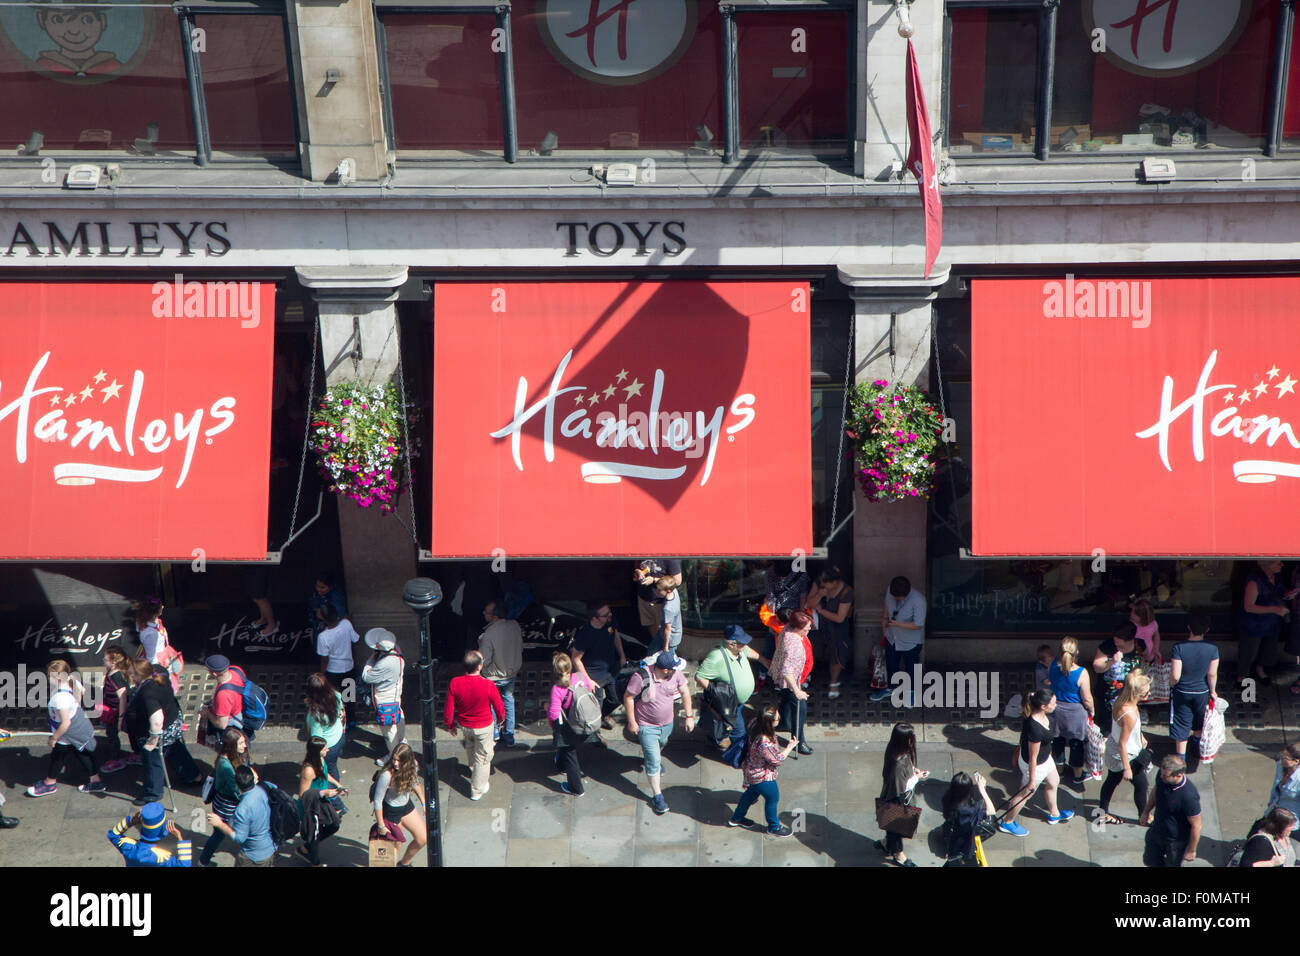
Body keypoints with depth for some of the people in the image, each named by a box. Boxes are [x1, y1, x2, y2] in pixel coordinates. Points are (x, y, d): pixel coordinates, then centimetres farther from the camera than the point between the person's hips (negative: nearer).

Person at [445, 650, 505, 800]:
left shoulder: (455, 683, -23)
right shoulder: (488, 685, -31)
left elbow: (449, 708, -10)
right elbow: (499, 706, -15)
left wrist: (450, 725, 9)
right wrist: (500, 719, 8)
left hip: (463, 725, 4)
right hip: (484, 726, -4)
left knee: (470, 744, 35)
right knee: (483, 757, 17)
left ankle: (473, 769, 62)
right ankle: (477, 791, 29)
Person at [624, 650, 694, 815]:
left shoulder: (676, 674, -19)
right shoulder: (641, 677, -32)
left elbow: (684, 692, -2)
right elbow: (628, 697, -18)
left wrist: (689, 716, -1)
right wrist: (631, 722, -14)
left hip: (667, 723, 5)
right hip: (647, 726, -5)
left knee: (661, 746, 33)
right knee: (653, 762, -2)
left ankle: (655, 760, 66)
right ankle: (657, 795, 13)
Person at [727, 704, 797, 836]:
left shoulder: (755, 724, -18)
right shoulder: (764, 743, -42)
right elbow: (777, 760, -25)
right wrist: (790, 747, -13)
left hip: (752, 770, 8)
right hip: (763, 777, -8)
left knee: (751, 793, 31)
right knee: (773, 798, 18)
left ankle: (737, 818, 53)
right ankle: (774, 827, 43)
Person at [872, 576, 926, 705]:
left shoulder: (918, 601, -36)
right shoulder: (891, 590, -18)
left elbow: (918, 625, -31)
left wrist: (898, 624, -33)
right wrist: (885, 618, 2)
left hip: (911, 642, -5)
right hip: (892, 638, 5)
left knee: (911, 667, 17)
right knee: (891, 664, 24)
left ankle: (912, 692, 43)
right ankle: (890, 688, 49)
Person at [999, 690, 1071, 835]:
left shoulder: (1044, 715, -15)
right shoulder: (1035, 729, -42)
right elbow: (1033, 758, -29)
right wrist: (1032, 780, -18)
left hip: (1045, 757, 9)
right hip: (1035, 765, -9)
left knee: (1053, 782, 30)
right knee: (1026, 794, 14)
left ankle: (1054, 815, 57)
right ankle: (1007, 823, 38)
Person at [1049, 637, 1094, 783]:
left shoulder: (1052, 666, -16)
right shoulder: (1081, 673, -28)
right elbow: (1087, 699, -19)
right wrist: (1091, 710, 0)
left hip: (1056, 709, 4)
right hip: (1075, 711, -4)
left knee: (1057, 740, 23)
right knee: (1077, 743, 17)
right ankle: (1078, 774, 34)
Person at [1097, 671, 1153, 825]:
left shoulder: (1120, 700, -11)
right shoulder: (1130, 715, -37)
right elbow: (1122, 744, -29)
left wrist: (1140, 737, 26)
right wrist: (1127, 768, -21)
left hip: (1113, 749, 9)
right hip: (1125, 756, -9)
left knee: (1112, 780, 26)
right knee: (1141, 785, 14)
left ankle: (1103, 813, 44)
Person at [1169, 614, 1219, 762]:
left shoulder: (1178, 648, -25)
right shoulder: (1212, 649, -18)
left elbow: (1175, 676, -24)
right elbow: (1212, 674, -10)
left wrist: (1172, 686, -2)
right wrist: (1212, 691, 7)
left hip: (1181, 692, -3)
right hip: (1202, 692, 3)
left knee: (1181, 725, 13)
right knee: (1200, 722, 29)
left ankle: (1181, 758, 21)